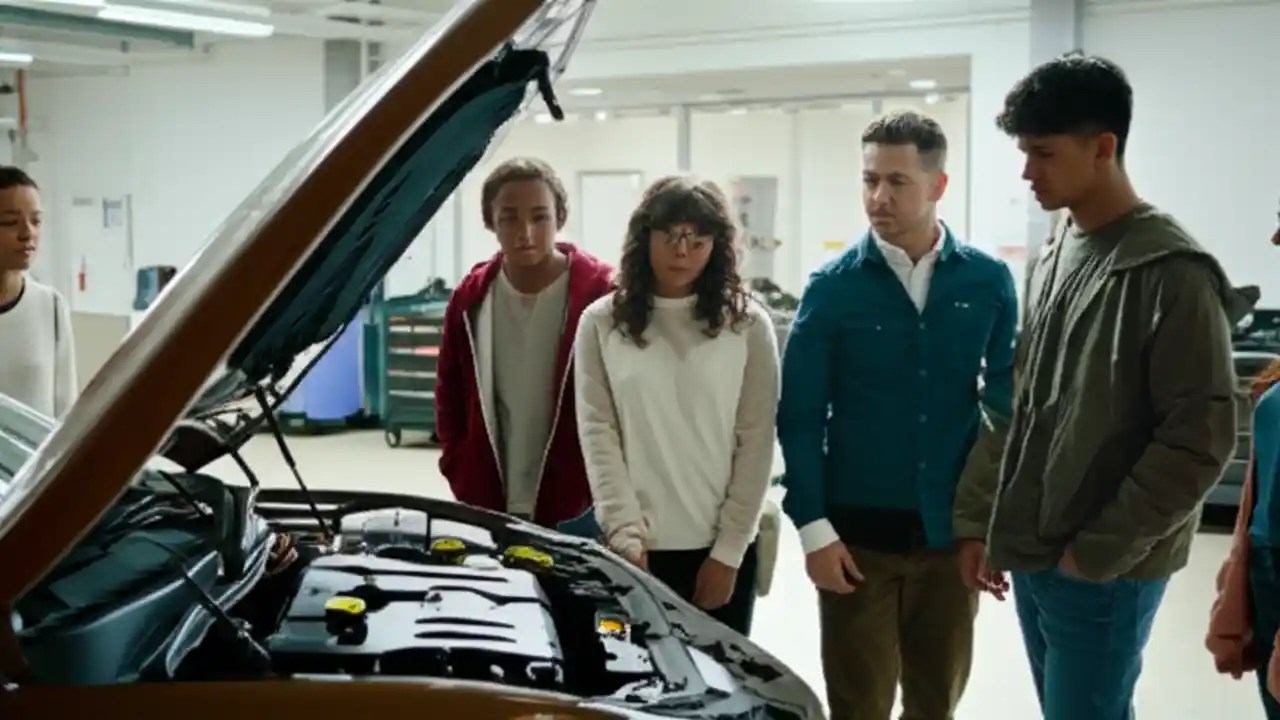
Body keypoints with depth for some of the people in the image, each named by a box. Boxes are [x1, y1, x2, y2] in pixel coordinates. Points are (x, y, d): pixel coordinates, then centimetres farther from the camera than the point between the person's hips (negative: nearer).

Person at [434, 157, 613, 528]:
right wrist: (462, 480, 5)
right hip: (486, 511, 4)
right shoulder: (469, 300, 4)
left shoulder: (601, 295, -10)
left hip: (577, 518, -4)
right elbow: (449, 397, 13)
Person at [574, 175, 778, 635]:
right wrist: (625, 535, -12)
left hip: (718, 550, 0)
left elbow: (756, 444, -2)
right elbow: (598, 435, -2)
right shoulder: (601, 323, 3)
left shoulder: (748, 326, 1)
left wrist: (728, 551, -6)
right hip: (634, 549, 0)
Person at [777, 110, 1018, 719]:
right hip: (858, 534, -1)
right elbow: (800, 417, -4)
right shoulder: (833, 287, -5)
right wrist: (813, 528, -9)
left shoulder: (987, 282, 0)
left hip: (953, 533, 2)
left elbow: (1008, 405, 4)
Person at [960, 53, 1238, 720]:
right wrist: (992, 518, 12)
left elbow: (1201, 437, -17)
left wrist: (1102, 549, -14)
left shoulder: (1171, 271, -15)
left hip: (1103, 573, -7)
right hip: (1031, 555, 7)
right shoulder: (1054, 259, 9)